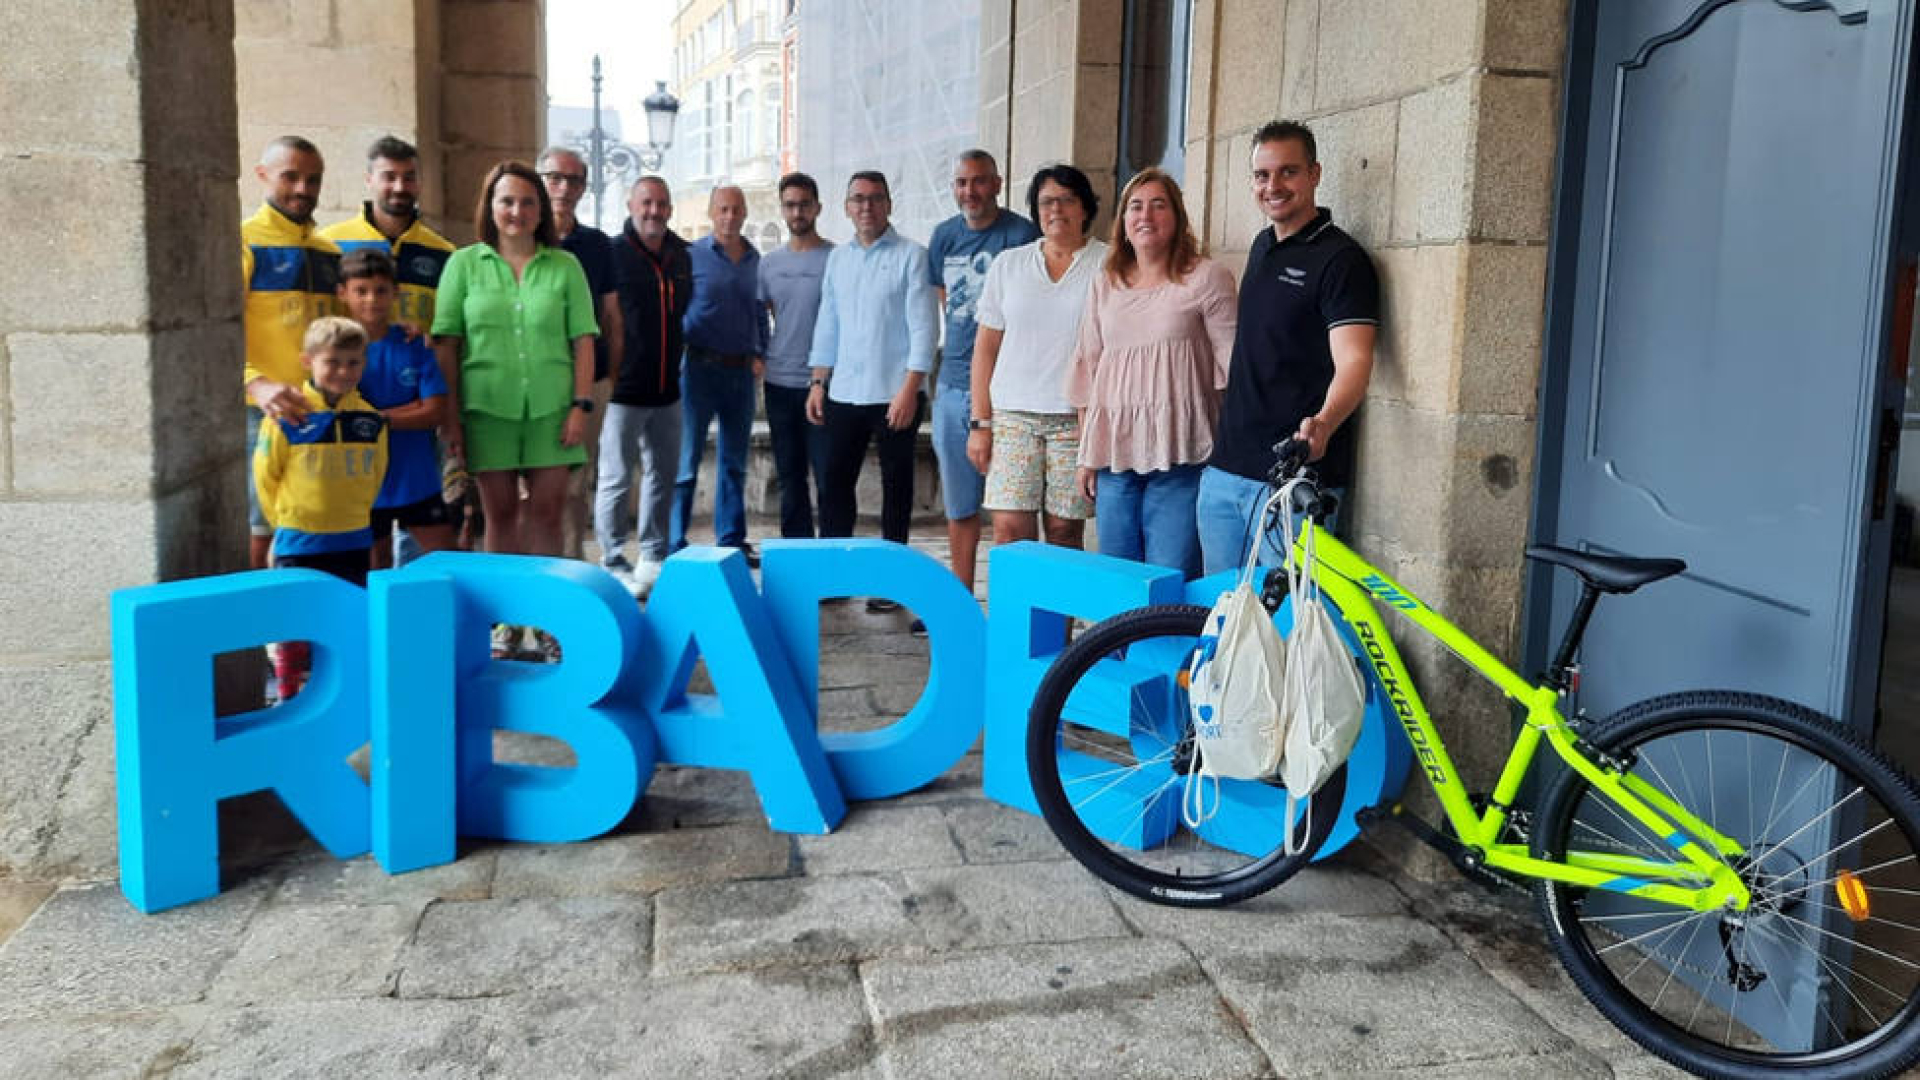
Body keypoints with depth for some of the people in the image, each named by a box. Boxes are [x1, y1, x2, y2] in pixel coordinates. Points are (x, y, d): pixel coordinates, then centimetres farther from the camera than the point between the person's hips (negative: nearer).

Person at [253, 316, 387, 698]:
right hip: (298, 544, -3)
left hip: (353, 541, 3)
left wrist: (352, 514, 13)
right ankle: (289, 695, 18)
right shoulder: (287, 417, -12)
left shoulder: (370, 419, -1)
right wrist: (287, 520, 3)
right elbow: (265, 475, -3)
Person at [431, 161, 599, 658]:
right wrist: (451, 415, -1)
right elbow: (445, 345, 3)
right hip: (488, 407, 0)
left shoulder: (564, 266, 6)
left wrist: (582, 405, -3)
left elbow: (582, 341, 5)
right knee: (501, 513, 6)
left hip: (550, 408, 0)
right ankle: (505, 619, 16)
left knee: (546, 510, 1)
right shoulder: (465, 264, 5)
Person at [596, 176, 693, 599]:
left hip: (667, 389, 6)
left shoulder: (682, 256, 10)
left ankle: (654, 557, 25)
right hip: (623, 388, -6)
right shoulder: (612, 253, -8)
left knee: (663, 476, 13)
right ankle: (614, 564, 9)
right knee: (616, 478, 0)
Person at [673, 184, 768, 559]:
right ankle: (674, 545, 1)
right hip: (701, 369, -5)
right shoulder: (692, 255, -2)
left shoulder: (754, 260, 11)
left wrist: (760, 354, 8)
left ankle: (732, 541, 20)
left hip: (741, 372, 5)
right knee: (687, 460, -4)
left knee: (735, 462, 11)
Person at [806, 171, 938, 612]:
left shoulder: (911, 256, -5)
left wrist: (909, 390, -16)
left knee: (895, 487, 5)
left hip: (894, 393, -5)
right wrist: (818, 382, 9)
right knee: (835, 484, 6)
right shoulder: (837, 258, 12)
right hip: (843, 392, 5)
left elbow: (923, 328, -10)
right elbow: (827, 324, 16)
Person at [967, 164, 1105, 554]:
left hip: (1078, 418, -2)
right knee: (1009, 529, -6)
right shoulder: (1009, 265, 12)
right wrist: (980, 423, 6)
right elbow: (986, 346, 12)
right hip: (1013, 416, 2)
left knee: (1065, 531, -1)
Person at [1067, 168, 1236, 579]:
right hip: (1114, 455, 5)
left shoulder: (1207, 277, 1)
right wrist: (1086, 454, 15)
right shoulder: (1104, 286, 16)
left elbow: (1230, 367, -1)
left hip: (1178, 456, -5)